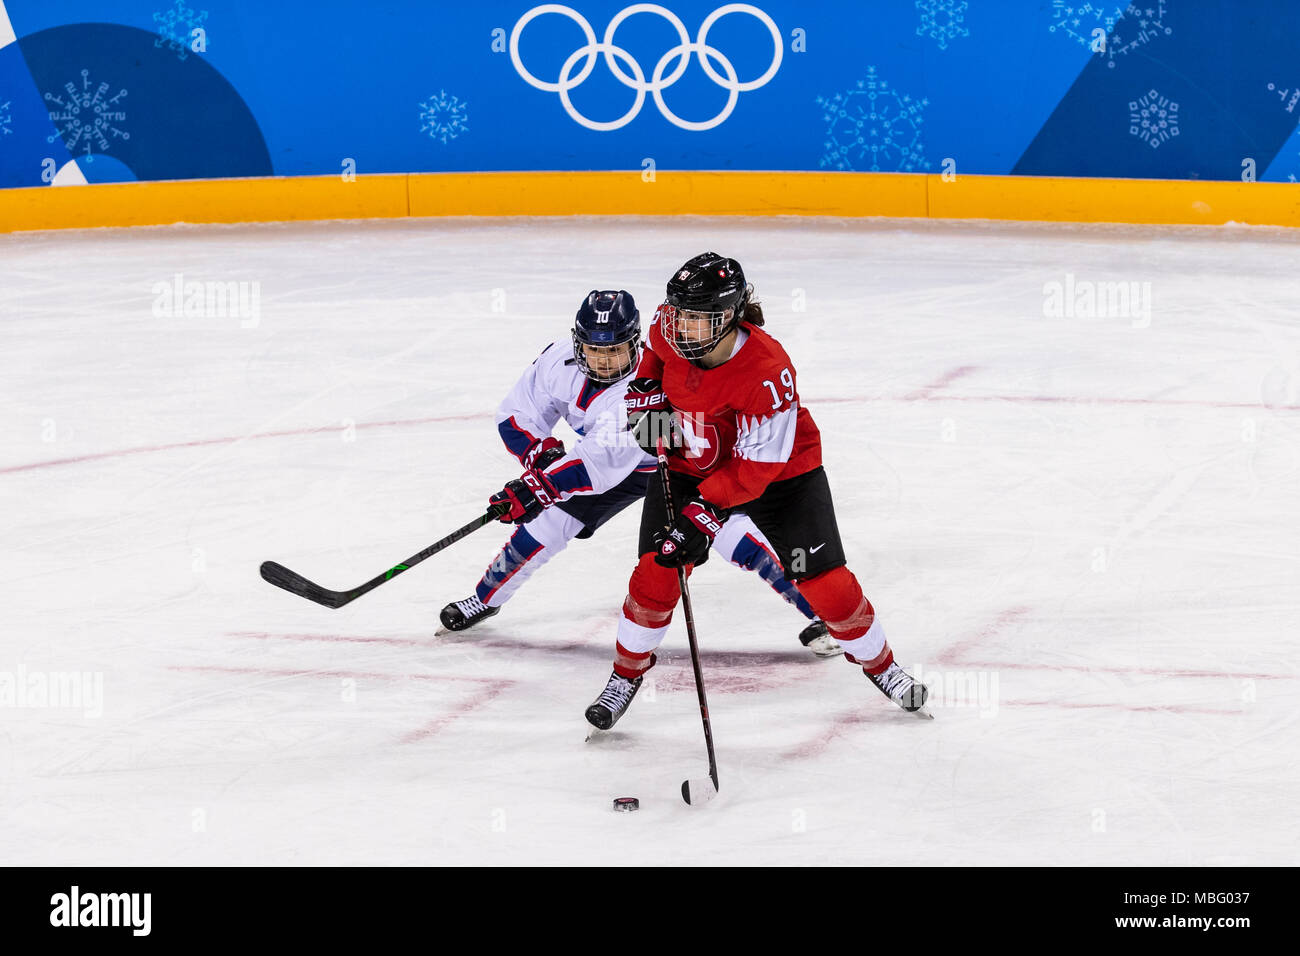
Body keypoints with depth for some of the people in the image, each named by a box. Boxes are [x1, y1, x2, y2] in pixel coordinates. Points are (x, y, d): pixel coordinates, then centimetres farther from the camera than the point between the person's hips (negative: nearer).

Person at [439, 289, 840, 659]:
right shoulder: (559, 361, -22)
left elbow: (606, 460, -48)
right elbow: (516, 415, -9)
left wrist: (541, 485, -54)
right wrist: (540, 453, -28)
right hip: (610, 465, 5)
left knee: (730, 532, -21)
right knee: (543, 525, -3)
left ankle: (816, 610, -12)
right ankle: (485, 599, 21)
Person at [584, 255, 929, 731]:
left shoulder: (768, 372, -36)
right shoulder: (670, 328, -21)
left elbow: (757, 465, -30)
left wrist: (705, 513, -33)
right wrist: (647, 391, -6)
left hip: (778, 471, -4)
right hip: (689, 462, 4)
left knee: (825, 581, -6)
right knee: (655, 574, -8)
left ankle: (880, 664, 19)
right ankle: (627, 672, 14)